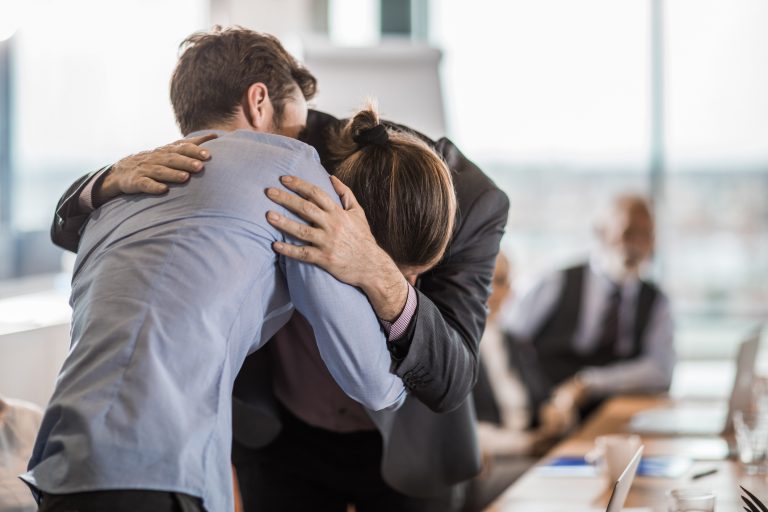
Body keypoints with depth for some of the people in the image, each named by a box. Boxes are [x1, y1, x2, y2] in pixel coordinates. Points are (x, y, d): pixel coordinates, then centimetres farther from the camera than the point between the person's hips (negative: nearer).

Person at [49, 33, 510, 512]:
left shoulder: (472, 203, -31)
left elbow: (448, 380, -41)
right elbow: (75, 224, -25)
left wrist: (379, 277, -61)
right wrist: (121, 177, -51)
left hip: (404, 443, 0)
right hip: (281, 430, 1)